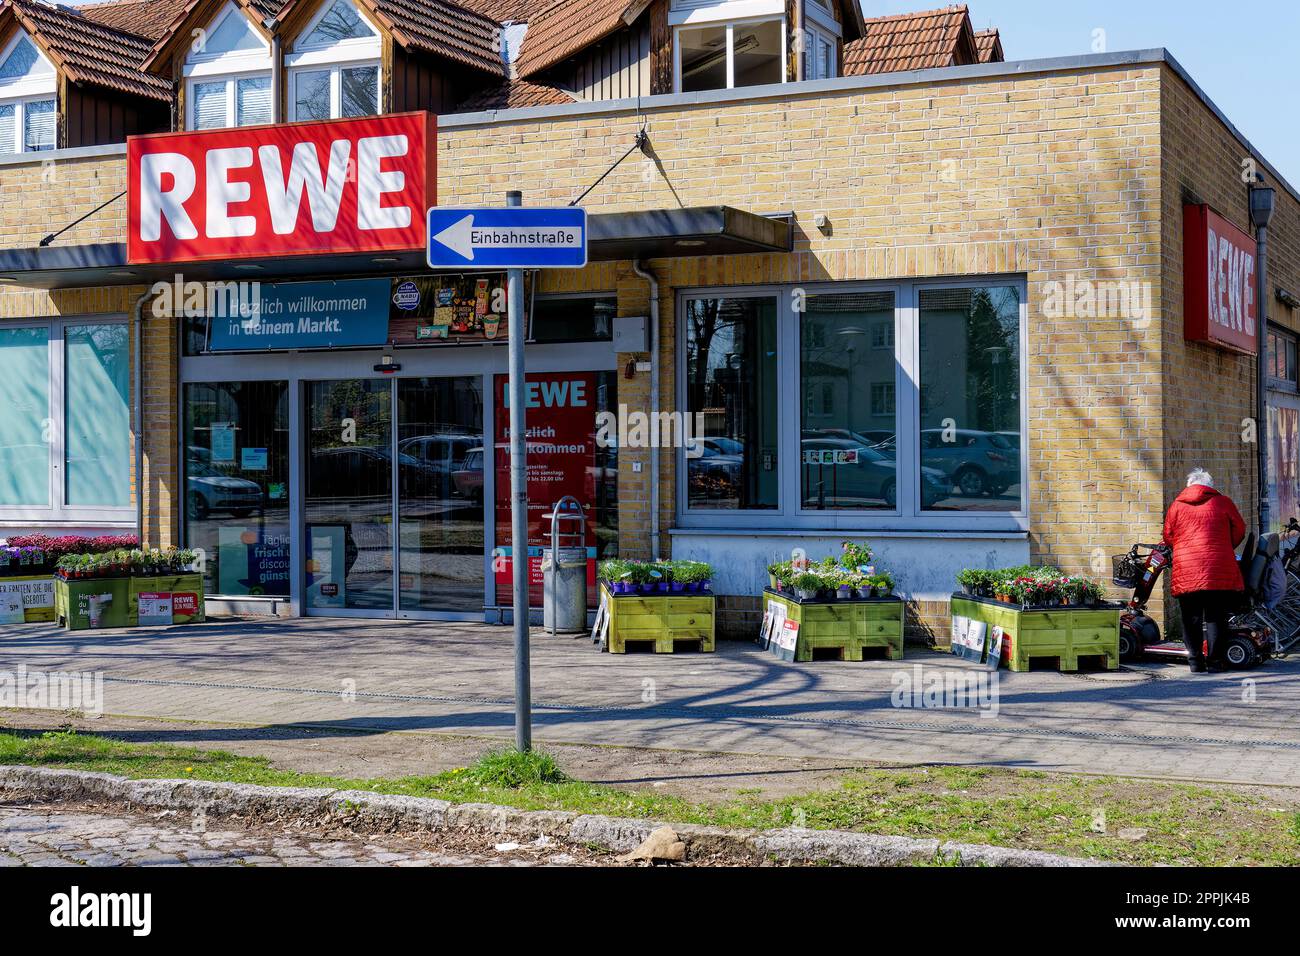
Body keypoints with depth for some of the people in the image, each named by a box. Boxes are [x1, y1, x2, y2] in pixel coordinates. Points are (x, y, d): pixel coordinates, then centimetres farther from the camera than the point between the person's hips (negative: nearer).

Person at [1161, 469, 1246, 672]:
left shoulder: (1177, 506, 9)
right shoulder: (1222, 502, 7)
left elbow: (1168, 537, 14)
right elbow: (1239, 530, 13)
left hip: (1186, 571, 1)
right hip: (1219, 571, -1)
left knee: (1191, 617, 6)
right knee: (1216, 615, 6)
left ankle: (1195, 660, 4)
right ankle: (1213, 657, 4)